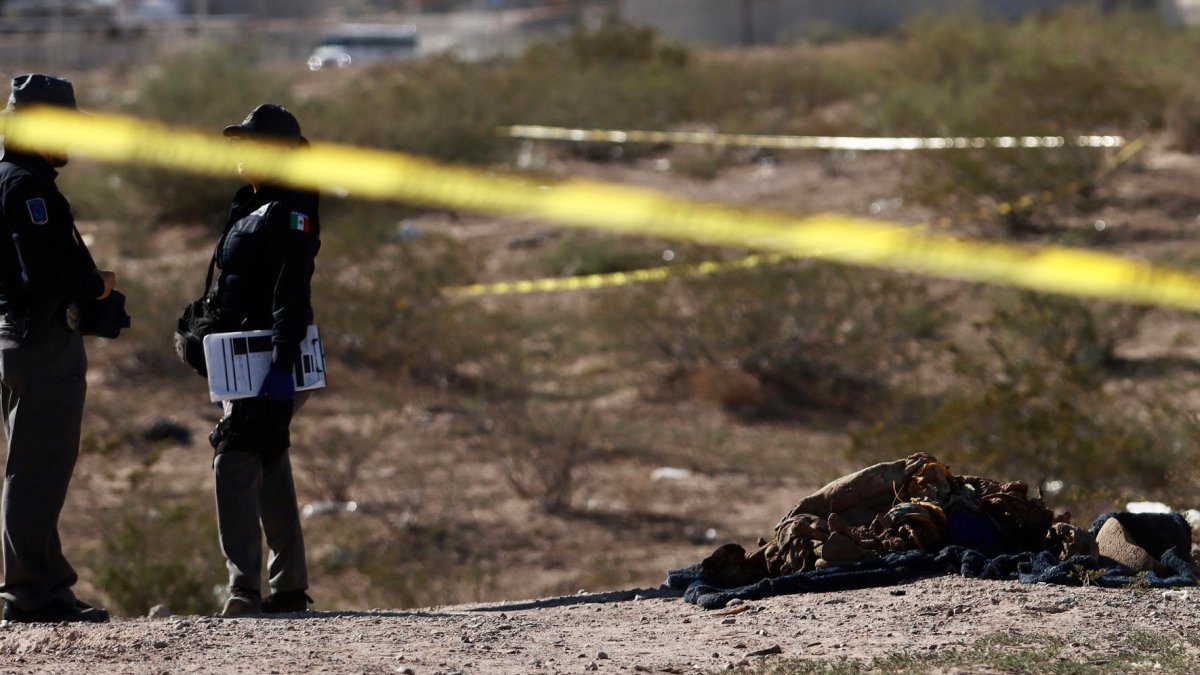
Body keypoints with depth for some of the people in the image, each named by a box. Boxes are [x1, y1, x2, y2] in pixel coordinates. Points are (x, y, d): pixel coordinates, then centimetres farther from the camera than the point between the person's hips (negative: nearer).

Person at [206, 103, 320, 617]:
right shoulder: (251, 208, 19)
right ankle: (289, 587, 21)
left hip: (270, 358, -11)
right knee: (269, 467, 14)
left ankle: (245, 589, -23)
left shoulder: (290, 211, -12)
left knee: (235, 463, -18)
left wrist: (282, 365, -28)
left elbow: (291, 295, -21)